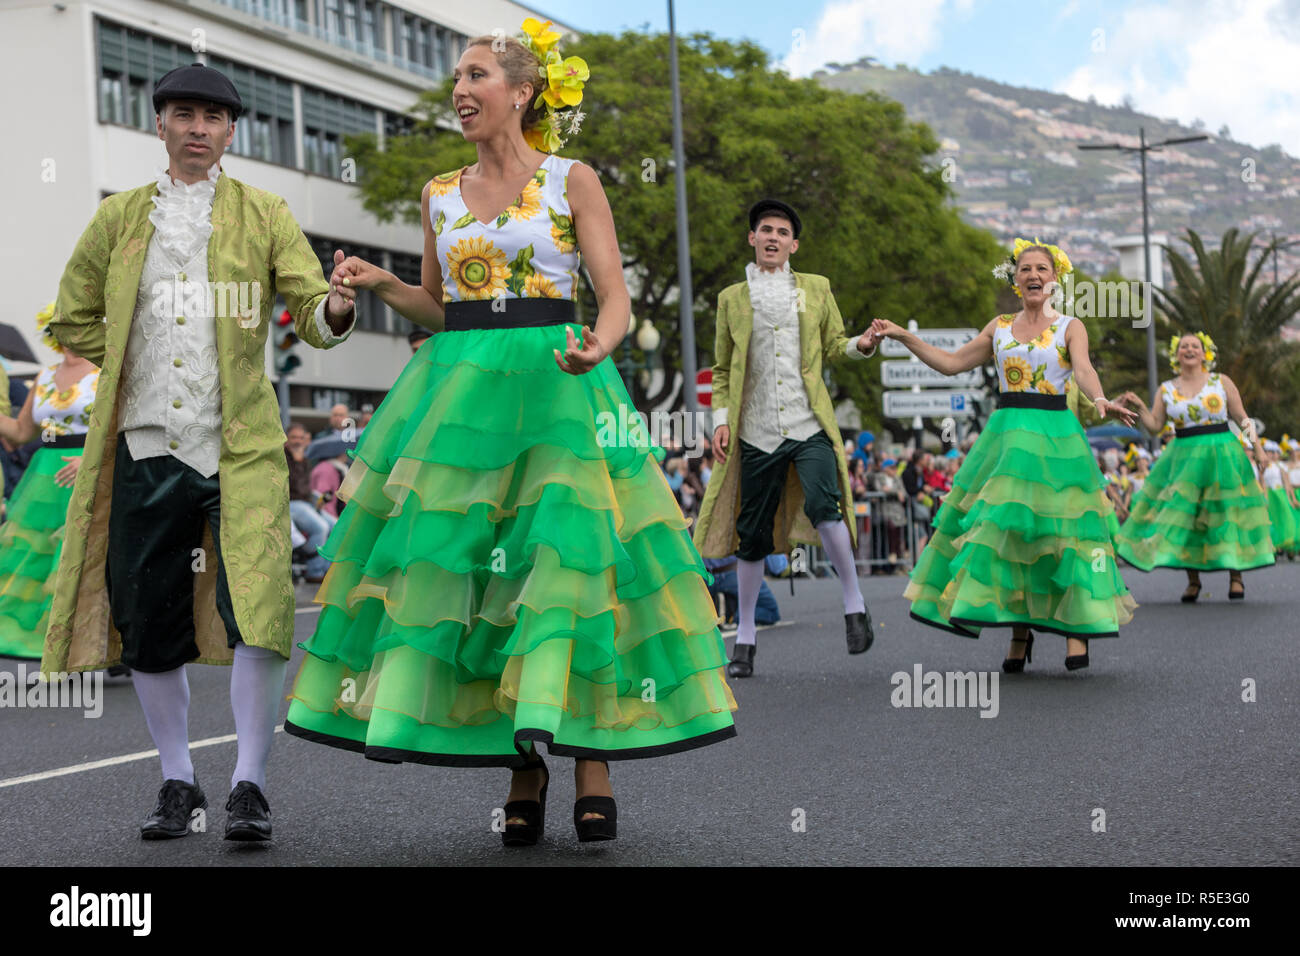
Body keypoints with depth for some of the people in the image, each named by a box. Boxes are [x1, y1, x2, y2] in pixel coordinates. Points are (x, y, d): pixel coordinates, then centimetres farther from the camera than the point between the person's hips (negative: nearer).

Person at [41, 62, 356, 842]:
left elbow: (311, 314, -1)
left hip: (242, 447, -2)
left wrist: (336, 311, -24)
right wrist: (131, 371, 8)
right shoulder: (120, 218, 13)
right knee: (147, 623, 6)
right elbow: (73, 320, 22)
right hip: (146, 447, 3)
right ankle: (178, 782, 22)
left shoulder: (263, 216, 8)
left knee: (258, 614, -15)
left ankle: (251, 786, -5)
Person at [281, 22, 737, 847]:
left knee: (565, 548, -15)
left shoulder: (573, 182, 3)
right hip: (461, 389, 4)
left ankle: (590, 757, -12)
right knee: (456, 556, -4)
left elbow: (616, 296, -2)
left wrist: (600, 346, -23)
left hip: (554, 384, -4)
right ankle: (525, 767, 2)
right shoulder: (440, 195, 15)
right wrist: (382, 285, 2)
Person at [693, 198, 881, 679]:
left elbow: (833, 346, 17)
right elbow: (722, 369, 15)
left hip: (809, 425, -1)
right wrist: (721, 418, 2)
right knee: (752, 536, 3)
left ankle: (854, 604, -6)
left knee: (822, 505, -25)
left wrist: (861, 345, -4)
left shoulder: (816, 289, 12)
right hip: (756, 432, 1)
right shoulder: (732, 298, 12)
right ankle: (745, 637, 16)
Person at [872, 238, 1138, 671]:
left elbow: (1083, 369, -15)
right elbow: (952, 362, 16)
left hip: (1055, 433, -3)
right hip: (1006, 433, 4)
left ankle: (1075, 625, 0)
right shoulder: (1000, 327, 13)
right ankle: (1019, 631, 6)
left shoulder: (1070, 327, 3)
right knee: (1004, 526, -1)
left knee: (1058, 527, -8)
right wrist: (904, 336, 10)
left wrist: (1100, 400, -36)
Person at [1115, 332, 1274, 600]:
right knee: (1184, 517, -2)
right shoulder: (1166, 390, 8)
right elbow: (1155, 426, 5)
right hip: (1183, 456, 2)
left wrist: (1258, 448, -1)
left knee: (1225, 514, -4)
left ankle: (1236, 576, 6)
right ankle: (1193, 580, 7)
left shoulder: (1221, 383, 3)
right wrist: (1139, 406, -9)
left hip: (1220, 454, -2)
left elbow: (1243, 419, 6)